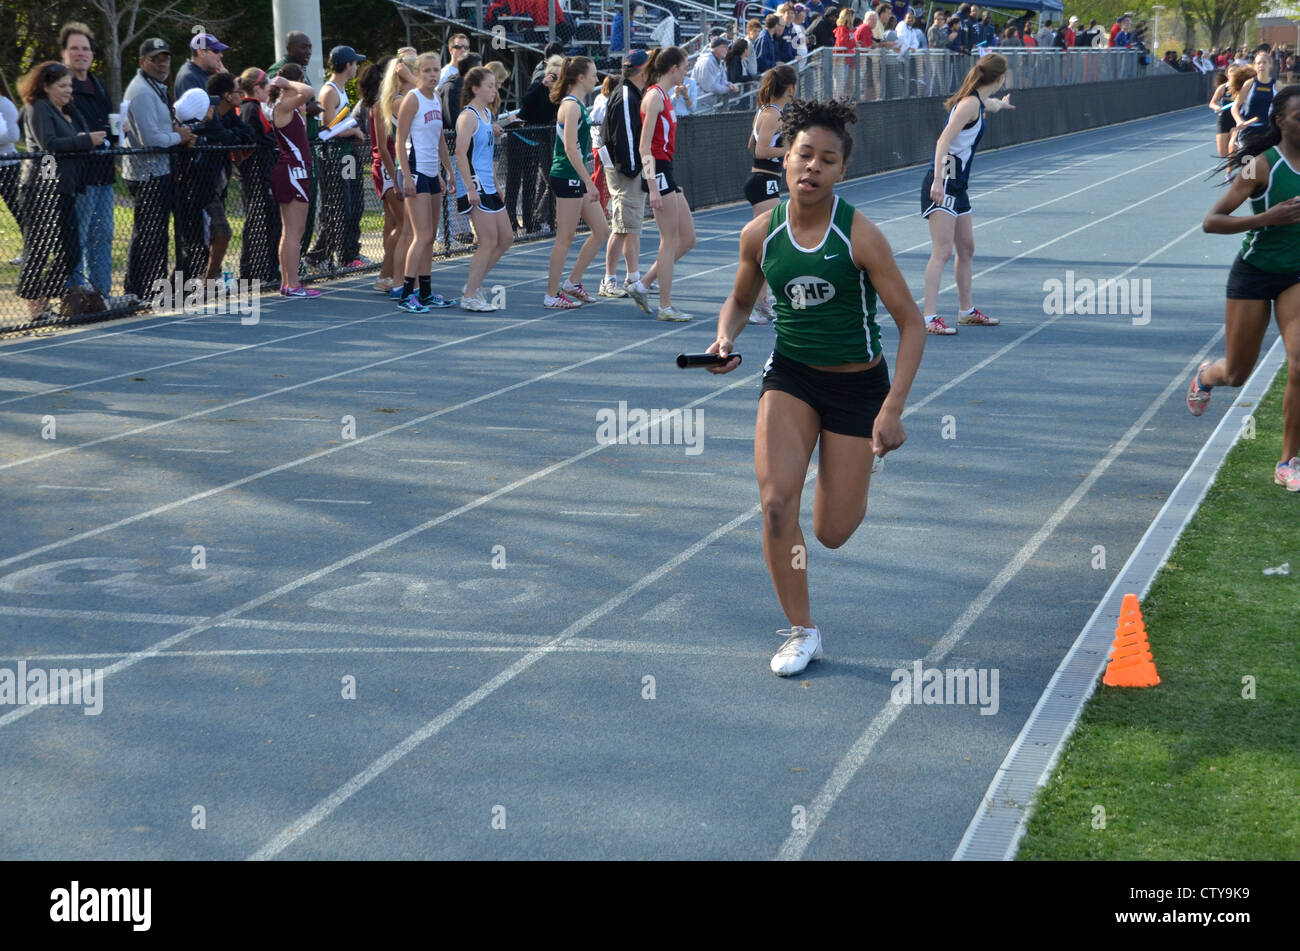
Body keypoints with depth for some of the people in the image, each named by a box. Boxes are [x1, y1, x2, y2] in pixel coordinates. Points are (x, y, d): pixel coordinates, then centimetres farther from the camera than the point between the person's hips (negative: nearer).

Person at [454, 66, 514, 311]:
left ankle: (475, 284, 20)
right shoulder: (469, 116, -12)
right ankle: (469, 297, -2)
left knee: (506, 238, 12)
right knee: (489, 242, -8)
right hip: (475, 187, -10)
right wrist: (470, 188, -24)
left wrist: (496, 185, 23)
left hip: (488, 187, 10)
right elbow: (461, 153, -20)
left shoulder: (487, 113, 16)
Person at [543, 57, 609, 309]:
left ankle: (572, 283, 18)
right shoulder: (571, 105, -14)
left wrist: (588, 181, 24)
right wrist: (589, 182, -22)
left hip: (577, 178, 10)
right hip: (567, 177, -10)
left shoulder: (577, 104, 16)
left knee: (601, 231, 11)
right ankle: (551, 295, 4)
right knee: (565, 238, -4)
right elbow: (570, 148, -21)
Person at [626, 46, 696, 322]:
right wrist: (653, 187, -22)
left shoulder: (664, 97, 17)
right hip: (658, 172, -10)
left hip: (666, 171, 10)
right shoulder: (655, 96, -12)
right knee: (670, 240, -5)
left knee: (688, 239, 10)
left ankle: (642, 286, 15)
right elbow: (645, 147, -17)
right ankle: (665, 307, 1)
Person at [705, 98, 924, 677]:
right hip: (789, 375, 2)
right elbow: (740, 301, 11)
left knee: (831, 533, 3)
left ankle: (861, 468, 42)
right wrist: (725, 339, -12)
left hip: (857, 384, -2)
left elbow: (911, 322, -14)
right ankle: (801, 632, 2)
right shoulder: (760, 233, -8)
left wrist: (893, 409, -22)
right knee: (776, 503, -18)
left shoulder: (860, 236, -18)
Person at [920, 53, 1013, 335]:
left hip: (957, 186, 10)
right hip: (943, 185, -10)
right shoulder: (970, 103, -15)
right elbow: (944, 140, -25)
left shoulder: (978, 102, 14)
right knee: (942, 251, -14)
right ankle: (929, 318, -16)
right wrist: (938, 180, -34)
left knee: (966, 249, 17)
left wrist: (1000, 103, 65)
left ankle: (966, 311, 29)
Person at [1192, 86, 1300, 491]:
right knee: (1236, 375, 10)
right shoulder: (1262, 165, -16)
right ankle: (1206, 374, 49)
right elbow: (1210, 222, -19)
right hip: (1253, 275, -3)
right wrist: (1267, 218, -29)